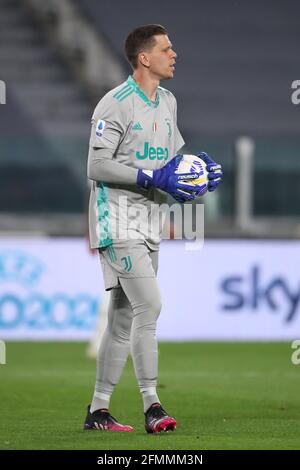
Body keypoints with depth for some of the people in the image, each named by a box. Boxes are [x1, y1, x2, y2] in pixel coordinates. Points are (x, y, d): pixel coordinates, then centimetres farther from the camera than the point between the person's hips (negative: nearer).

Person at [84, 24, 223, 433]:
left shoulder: (167, 103, 13)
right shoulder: (116, 105, -14)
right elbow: (97, 166, -18)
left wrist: (202, 172, 1)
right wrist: (154, 178, -23)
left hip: (150, 221, 9)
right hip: (118, 220, -9)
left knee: (123, 318, 10)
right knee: (148, 306, -18)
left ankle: (98, 410, 16)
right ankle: (151, 403, -18)